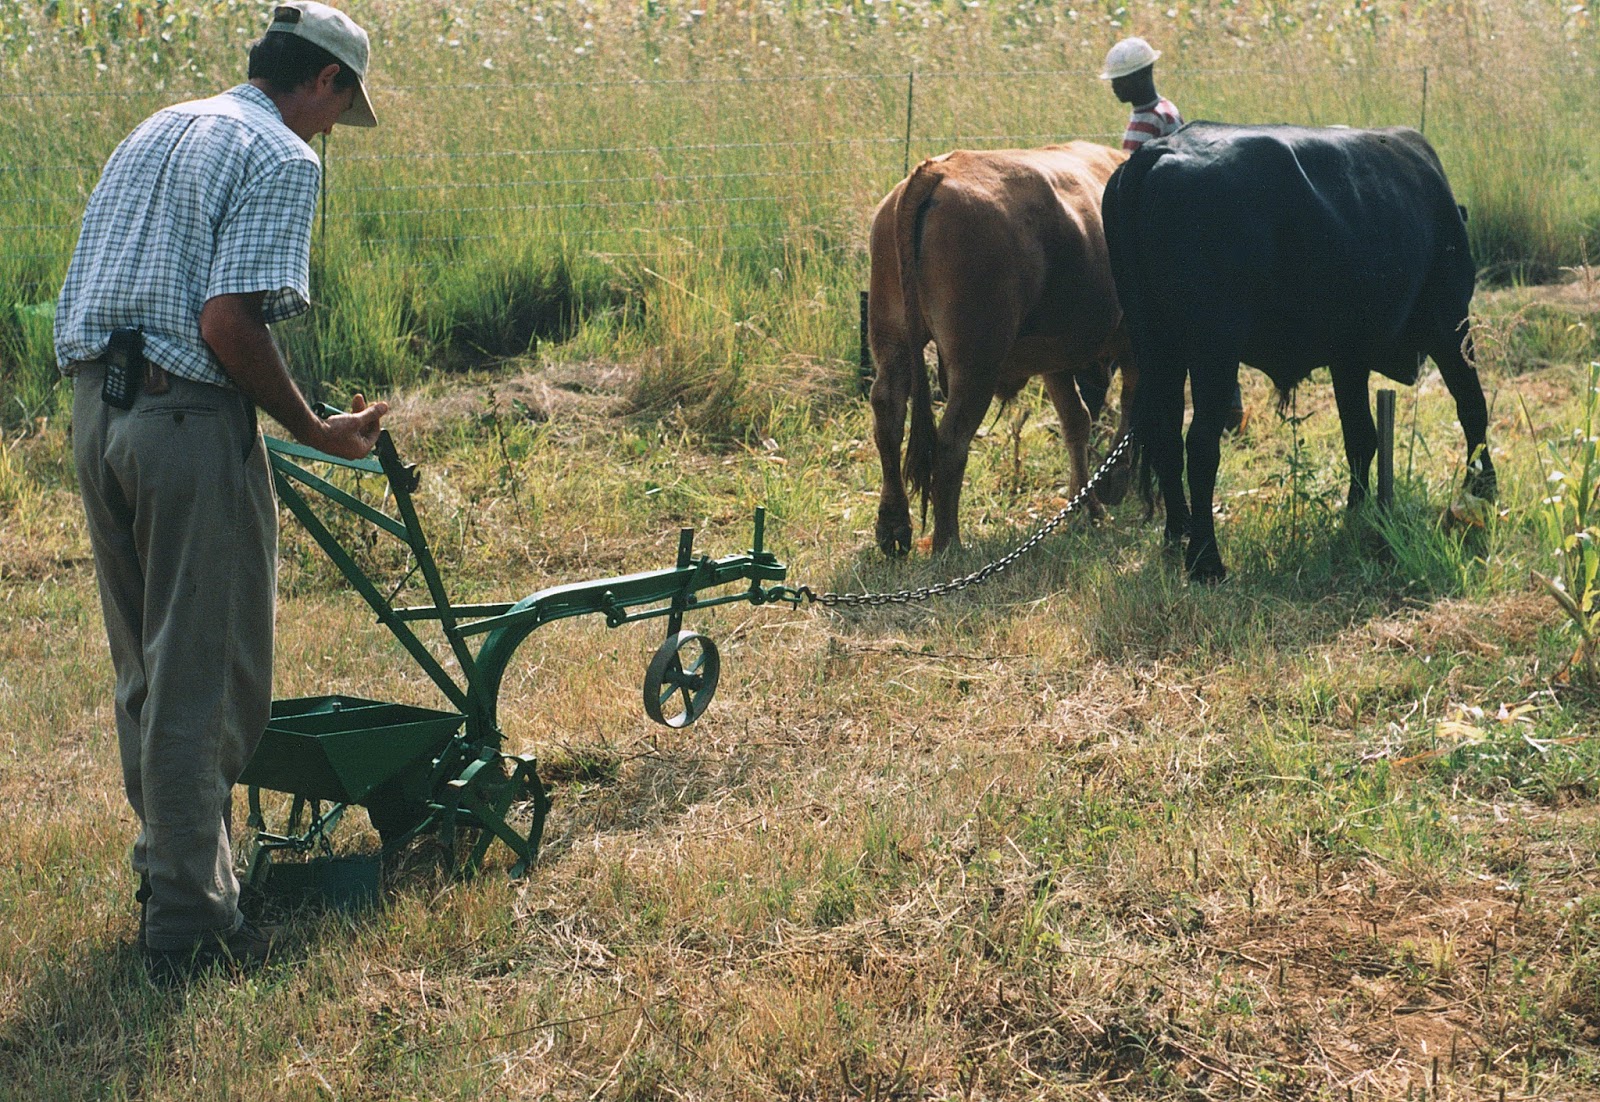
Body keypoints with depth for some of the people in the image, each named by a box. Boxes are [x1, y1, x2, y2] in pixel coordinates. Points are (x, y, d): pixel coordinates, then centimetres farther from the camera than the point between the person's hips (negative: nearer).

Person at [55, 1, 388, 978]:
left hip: (94, 408, 9)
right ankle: (190, 923, 3)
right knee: (208, 676, -1)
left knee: (146, 667, 19)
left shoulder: (154, 133, 19)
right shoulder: (281, 158, -8)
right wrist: (315, 429, -10)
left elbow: (91, 287, 20)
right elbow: (229, 322, -19)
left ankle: (168, 859, 31)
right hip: (188, 418, -8)